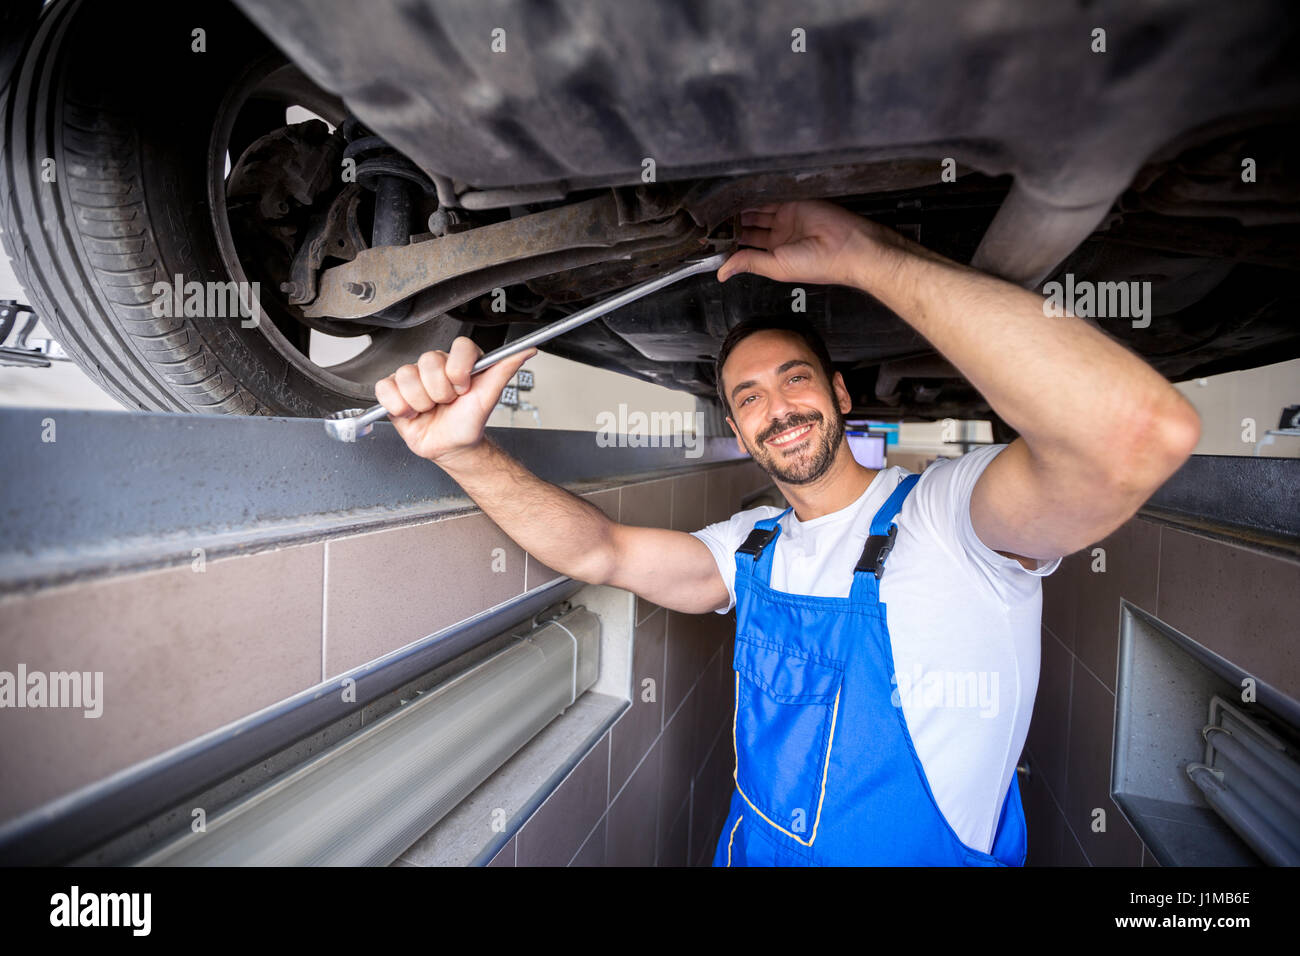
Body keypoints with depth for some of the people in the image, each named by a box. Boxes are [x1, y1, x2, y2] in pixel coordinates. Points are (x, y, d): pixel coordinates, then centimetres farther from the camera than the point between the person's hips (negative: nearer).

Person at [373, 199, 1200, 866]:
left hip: (933, 851, -4)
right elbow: (599, 551, -5)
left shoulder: (951, 514, -16)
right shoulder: (752, 548, 2)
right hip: (754, 850, 4)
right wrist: (467, 452, -20)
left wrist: (863, 257, -32)